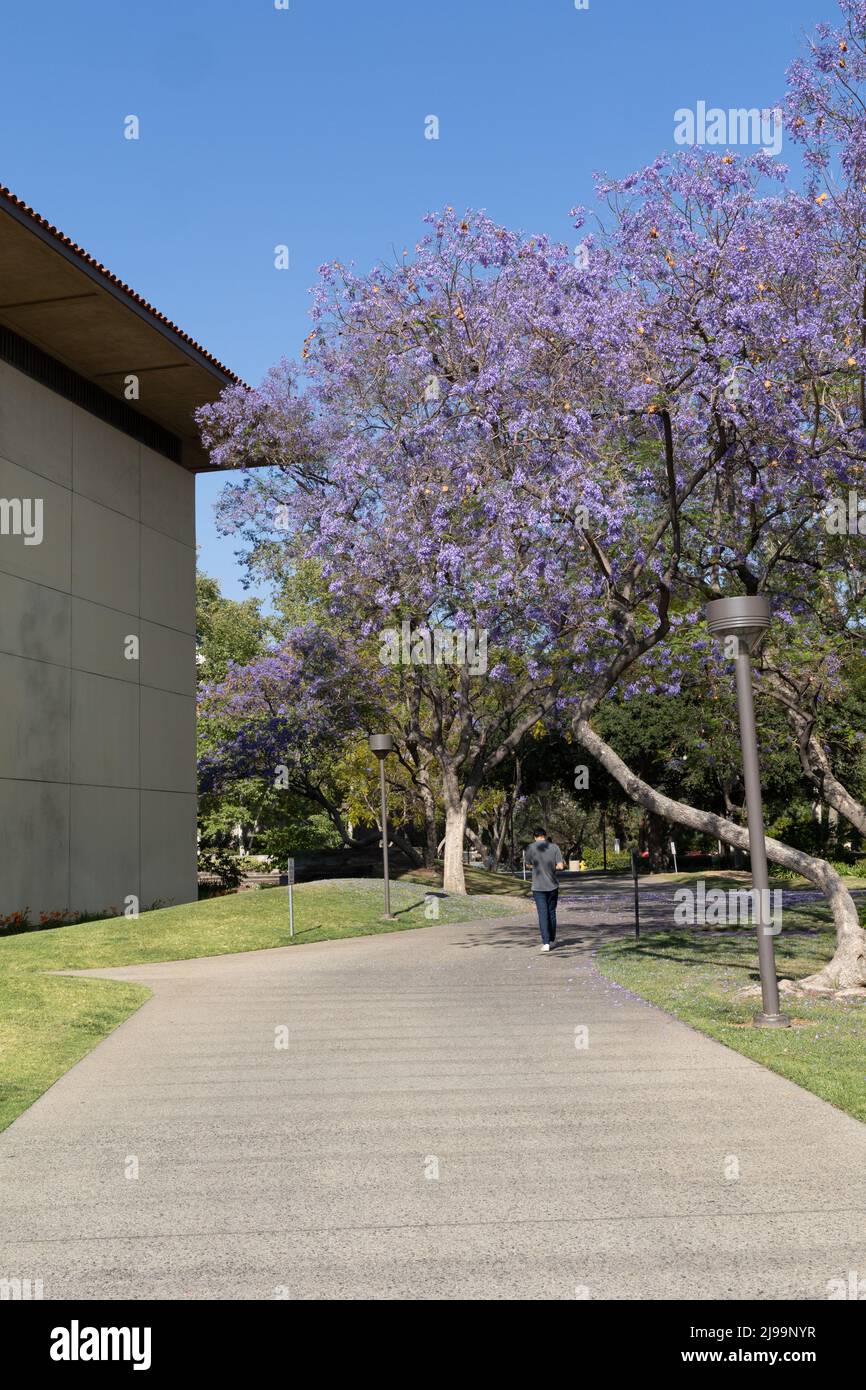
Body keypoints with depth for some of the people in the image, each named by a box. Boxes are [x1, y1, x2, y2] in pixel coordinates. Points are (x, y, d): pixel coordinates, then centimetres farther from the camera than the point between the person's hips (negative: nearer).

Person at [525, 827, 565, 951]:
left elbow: (528, 863, 6)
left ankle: (546, 942, -11)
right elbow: (561, 866, -8)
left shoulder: (531, 848, -7)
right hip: (553, 886, 2)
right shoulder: (555, 847, -4)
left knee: (543, 914, -2)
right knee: (552, 913, 15)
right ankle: (552, 940, 25)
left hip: (538, 887, -2)